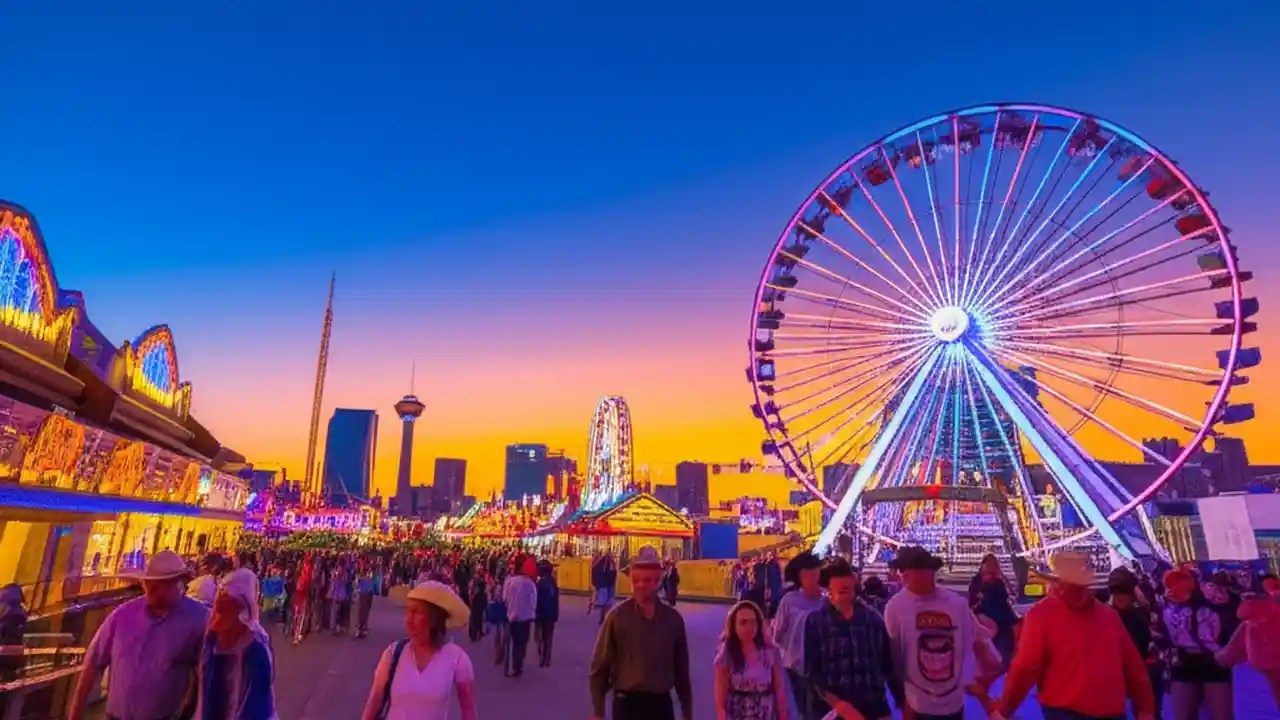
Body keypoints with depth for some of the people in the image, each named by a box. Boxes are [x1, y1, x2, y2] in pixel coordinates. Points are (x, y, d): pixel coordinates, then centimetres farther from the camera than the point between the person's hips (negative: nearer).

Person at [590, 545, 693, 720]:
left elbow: (682, 669, 7)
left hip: (661, 703, 3)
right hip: (627, 703, -3)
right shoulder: (617, 617, -9)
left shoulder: (672, 618, 0)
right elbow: (599, 668, -5)